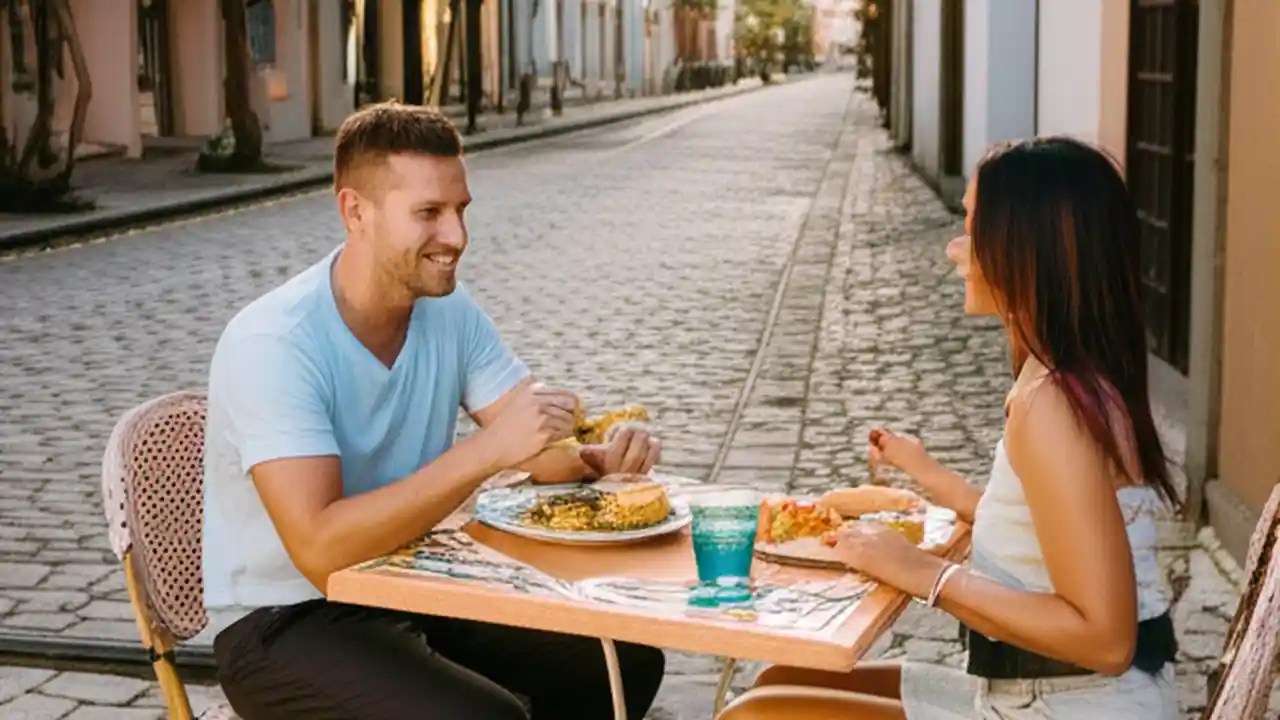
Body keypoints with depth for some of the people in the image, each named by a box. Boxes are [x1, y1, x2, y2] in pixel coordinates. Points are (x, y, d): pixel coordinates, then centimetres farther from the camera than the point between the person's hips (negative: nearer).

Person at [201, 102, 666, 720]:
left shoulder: (448, 309, -2)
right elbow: (320, 547, -33)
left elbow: (541, 446, 2)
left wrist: (599, 457, -22)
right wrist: (488, 449, -37)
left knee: (626, 663, -1)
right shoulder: (270, 344, -24)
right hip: (286, 623, -7)